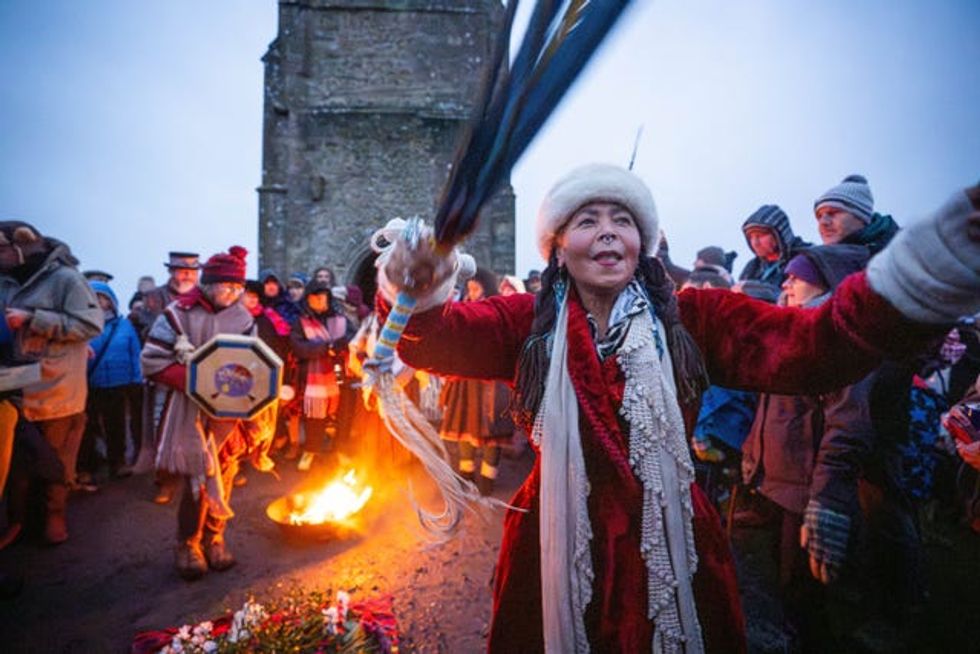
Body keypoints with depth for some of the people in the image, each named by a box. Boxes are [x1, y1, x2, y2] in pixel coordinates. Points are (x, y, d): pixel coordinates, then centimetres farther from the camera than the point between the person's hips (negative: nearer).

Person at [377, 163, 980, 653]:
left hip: (671, 551, 1)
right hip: (555, 549, 0)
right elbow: (439, 339, -18)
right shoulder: (528, 322, -5)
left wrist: (926, 267, -37)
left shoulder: (691, 318, -7)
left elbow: (812, 345, -20)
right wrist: (415, 296, -40)